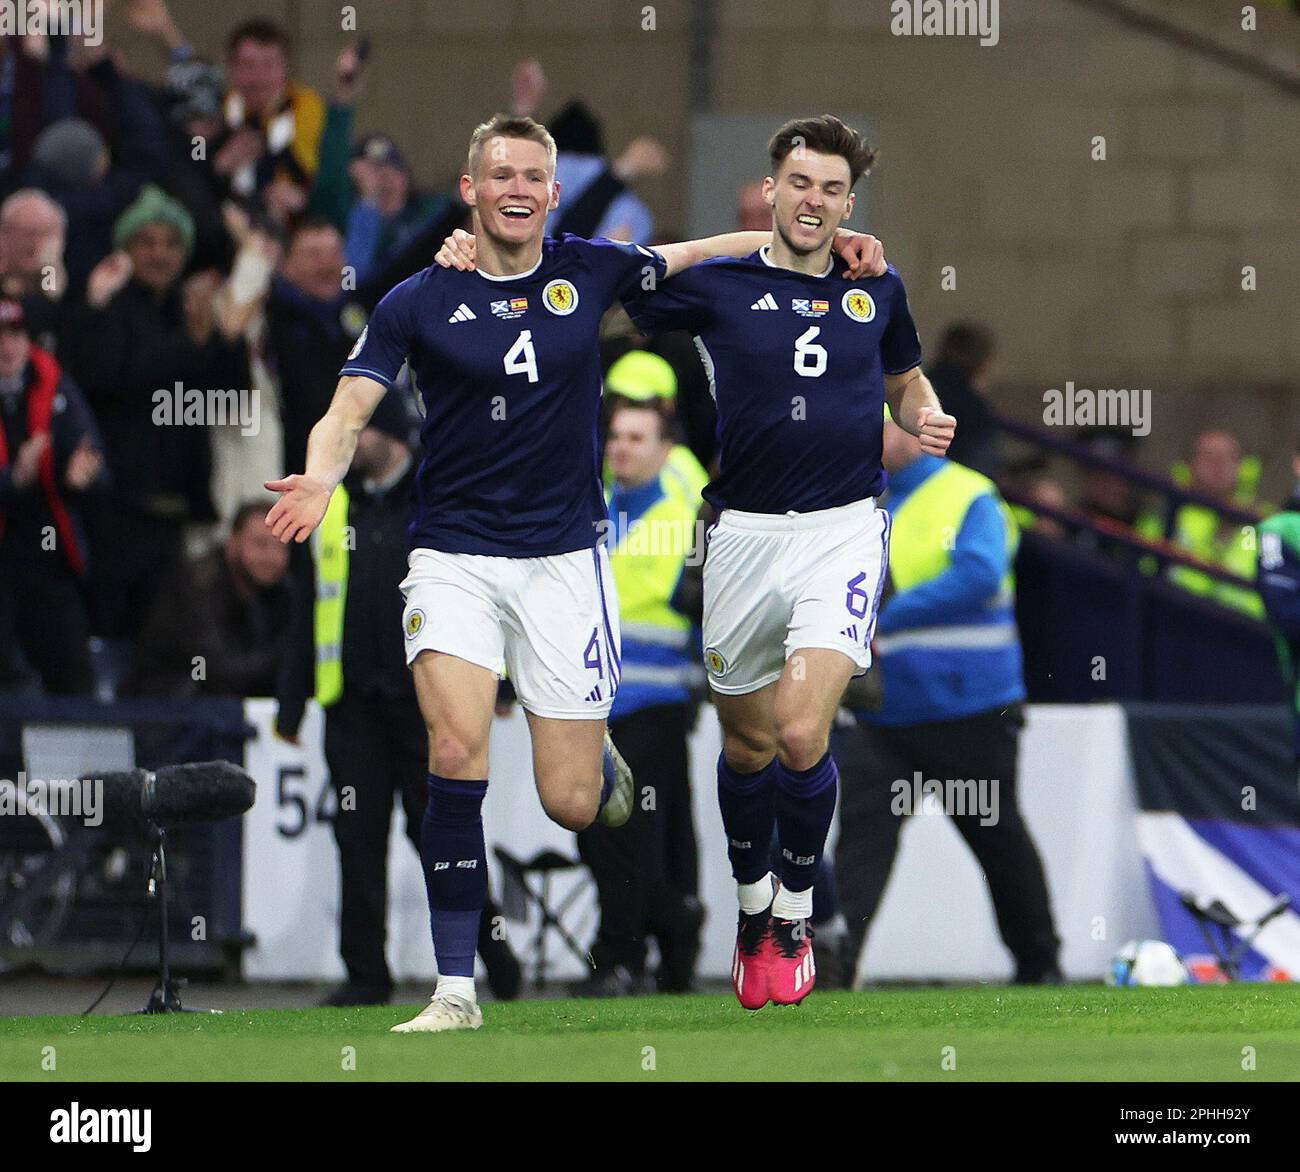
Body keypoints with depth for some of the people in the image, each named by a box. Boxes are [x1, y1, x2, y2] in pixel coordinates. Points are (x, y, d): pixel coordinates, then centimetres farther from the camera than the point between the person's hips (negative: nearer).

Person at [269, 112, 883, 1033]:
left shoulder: (589, 272, 2)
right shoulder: (419, 302, -3)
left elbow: (698, 255, 18)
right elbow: (348, 412, -7)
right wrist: (321, 476, -29)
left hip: (563, 559, 1)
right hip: (454, 559, -1)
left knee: (571, 805, -1)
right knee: (457, 751, -22)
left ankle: (603, 762, 39)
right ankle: (456, 987, -15)